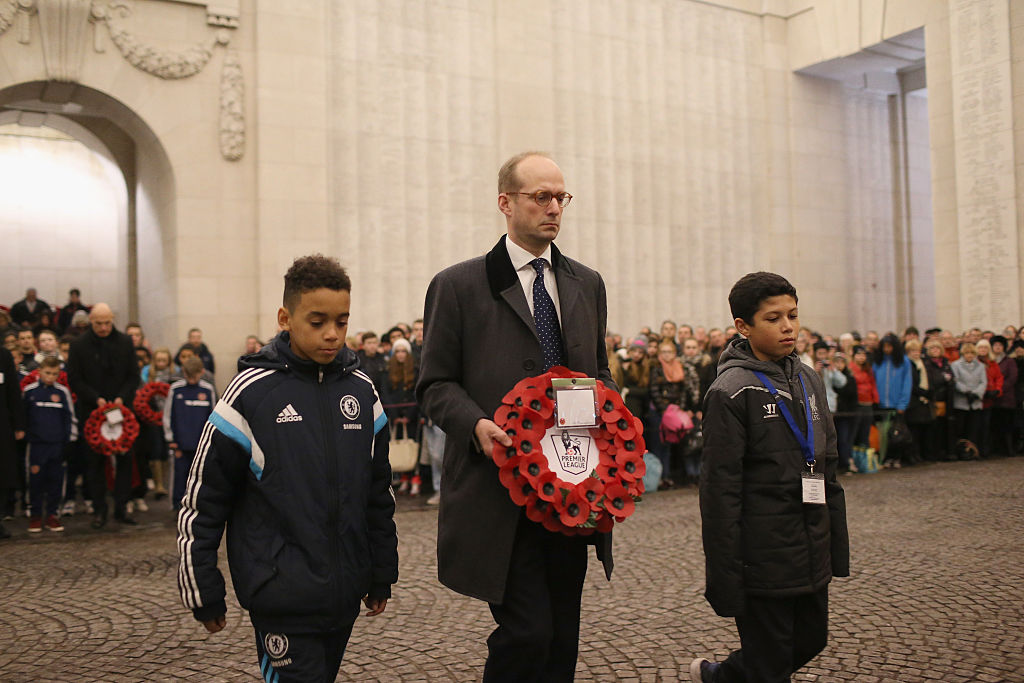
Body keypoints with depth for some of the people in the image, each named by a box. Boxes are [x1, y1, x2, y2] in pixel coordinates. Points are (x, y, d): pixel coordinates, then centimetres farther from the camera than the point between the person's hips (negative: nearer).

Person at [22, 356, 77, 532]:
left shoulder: (63, 392, 4)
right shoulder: (29, 391, 1)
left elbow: (70, 417, 9)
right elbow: (22, 416, 9)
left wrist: (71, 440, 6)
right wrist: (23, 436, 7)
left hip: (58, 444, 1)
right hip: (36, 444, -1)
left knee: (56, 480, 5)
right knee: (36, 479, 3)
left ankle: (52, 514, 14)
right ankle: (35, 515, 14)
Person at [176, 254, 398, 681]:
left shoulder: (362, 391, 4)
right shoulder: (251, 393, -9)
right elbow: (203, 502, -5)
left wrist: (382, 576, 14)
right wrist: (203, 593, -1)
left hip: (345, 596, 5)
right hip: (283, 598, -5)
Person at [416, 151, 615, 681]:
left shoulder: (587, 284, 15)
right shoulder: (458, 285, -1)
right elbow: (435, 385, -1)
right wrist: (476, 423, -20)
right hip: (502, 490, -5)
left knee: (563, 638, 12)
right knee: (527, 632, -10)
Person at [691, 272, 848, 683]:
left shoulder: (809, 380, 9)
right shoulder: (732, 391, -13)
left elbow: (827, 468, 15)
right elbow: (720, 490, -14)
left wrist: (838, 546, 13)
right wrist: (724, 579, -15)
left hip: (811, 555, 7)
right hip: (764, 562, -7)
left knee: (809, 642, 18)